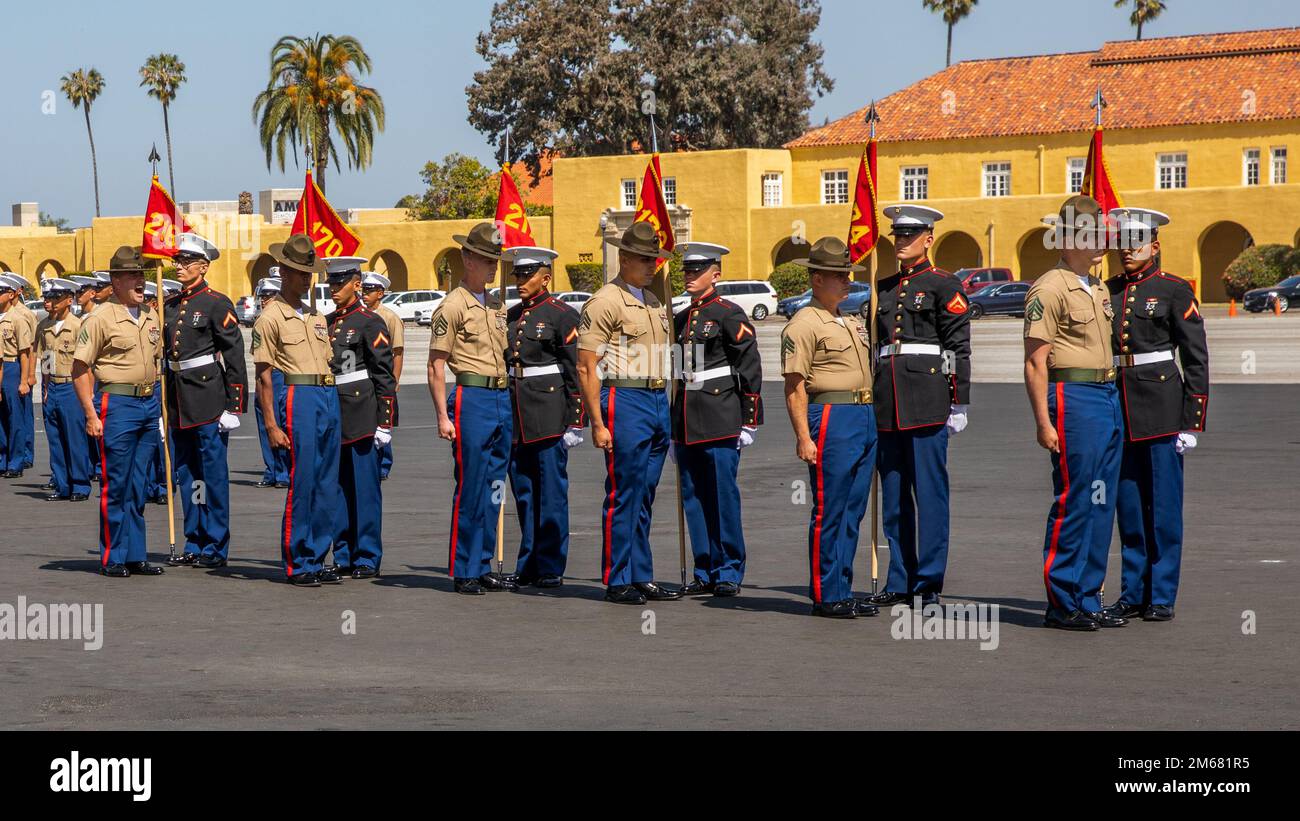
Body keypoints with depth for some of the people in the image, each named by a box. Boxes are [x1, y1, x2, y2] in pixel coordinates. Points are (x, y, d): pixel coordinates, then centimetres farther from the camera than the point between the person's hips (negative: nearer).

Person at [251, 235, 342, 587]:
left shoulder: (317, 317, 20)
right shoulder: (270, 317, -2)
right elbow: (263, 376, -6)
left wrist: (333, 408, 16)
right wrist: (271, 425, -12)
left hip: (329, 399, 7)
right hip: (299, 398, -7)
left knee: (327, 486, 7)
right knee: (301, 484, -6)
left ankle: (316, 560, 15)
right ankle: (296, 565, 1)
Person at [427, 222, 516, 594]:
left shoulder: (498, 306, 16)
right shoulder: (452, 306, -6)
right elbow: (436, 368, -8)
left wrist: (513, 403, 18)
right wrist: (443, 416, -14)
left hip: (503, 399, 7)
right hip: (473, 399, -7)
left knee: (492, 491, 10)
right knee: (470, 491, -4)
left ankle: (483, 567, 16)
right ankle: (463, 572, 4)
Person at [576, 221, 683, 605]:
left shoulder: (654, 302, 16)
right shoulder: (604, 302, -8)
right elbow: (586, 367, -11)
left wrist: (666, 410, 17)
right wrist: (597, 423, -15)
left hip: (659, 401, 8)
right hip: (624, 400, -8)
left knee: (644, 498, 11)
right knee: (622, 496, -3)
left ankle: (641, 577, 16)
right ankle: (616, 581, 3)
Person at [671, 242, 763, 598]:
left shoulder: (729, 315, -4)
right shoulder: (680, 319, 16)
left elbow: (751, 369, -7)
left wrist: (750, 421, -10)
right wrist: (674, 430, 21)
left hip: (720, 421, -7)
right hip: (686, 424, 7)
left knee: (724, 497, -4)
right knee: (693, 498, 7)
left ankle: (729, 572, 3)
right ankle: (706, 572, 14)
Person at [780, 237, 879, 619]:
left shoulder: (852, 323, 20)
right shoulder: (804, 324, -7)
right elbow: (795, 387, -11)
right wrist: (803, 437, -17)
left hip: (865, 418, 9)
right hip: (831, 417, -9)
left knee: (852, 512, 10)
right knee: (828, 513, -4)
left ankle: (842, 591, 16)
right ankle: (826, 596, 2)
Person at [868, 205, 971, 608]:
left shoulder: (944, 285, -1)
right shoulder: (884, 287, 17)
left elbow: (959, 348, -4)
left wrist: (959, 404, -9)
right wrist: (871, 402, 19)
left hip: (927, 403, -6)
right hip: (888, 404, 6)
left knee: (929, 492, -5)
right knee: (894, 495, 8)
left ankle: (929, 583, -1)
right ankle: (900, 581, 15)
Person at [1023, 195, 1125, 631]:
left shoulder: (1099, 290, 18)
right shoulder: (1049, 289, -9)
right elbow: (1035, 363, -13)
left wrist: (1112, 400, 20)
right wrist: (1044, 422, -17)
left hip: (1108, 399, 9)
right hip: (1074, 398, -9)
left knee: (1101, 506, 9)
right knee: (1074, 502, -7)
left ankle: (1087, 601, 16)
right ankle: (1061, 605, 0)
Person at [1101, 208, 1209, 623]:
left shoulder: (1175, 290, -3)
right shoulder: (1109, 290, 10)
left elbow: (1196, 359, -4)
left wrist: (1192, 421, -9)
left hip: (1161, 408, -5)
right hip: (1118, 409, 5)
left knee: (1163, 505, -1)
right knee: (1129, 506, 9)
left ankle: (1162, 597, 6)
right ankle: (1133, 593, 16)